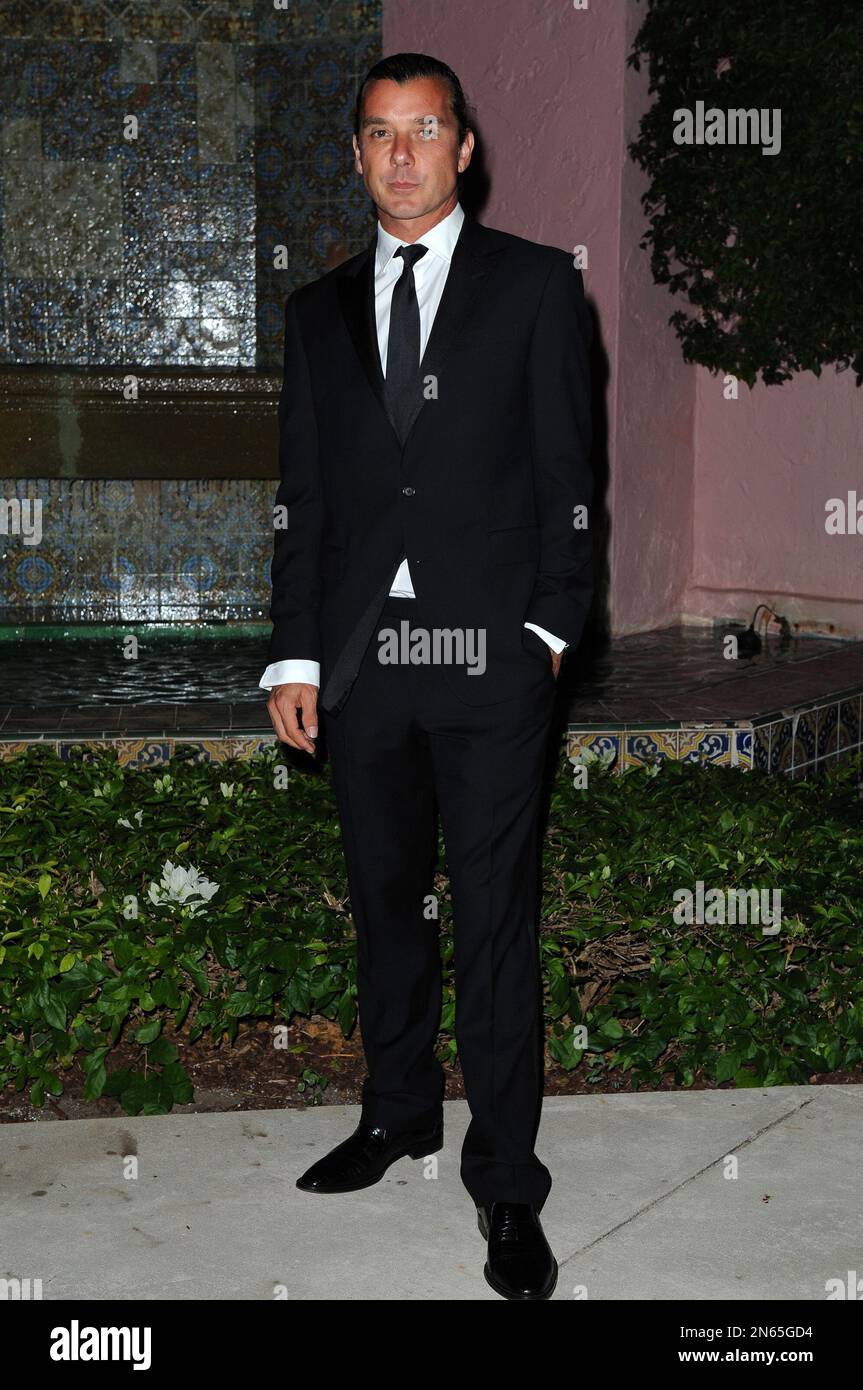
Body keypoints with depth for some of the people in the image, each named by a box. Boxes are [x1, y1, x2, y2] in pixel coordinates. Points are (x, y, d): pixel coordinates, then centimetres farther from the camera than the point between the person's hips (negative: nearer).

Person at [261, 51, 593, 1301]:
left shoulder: (537, 287, 4)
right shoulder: (319, 311, 14)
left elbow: (566, 473, 1)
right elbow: (302, 495, 11)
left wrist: (551, 626, -7)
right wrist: (294, 655, 5)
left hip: (488, 652, -4)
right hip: (359, 657, 4)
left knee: (496, 925, -1)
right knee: (385, 903, 15)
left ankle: (506, 1182, 10)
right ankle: (400, 1113, 33)